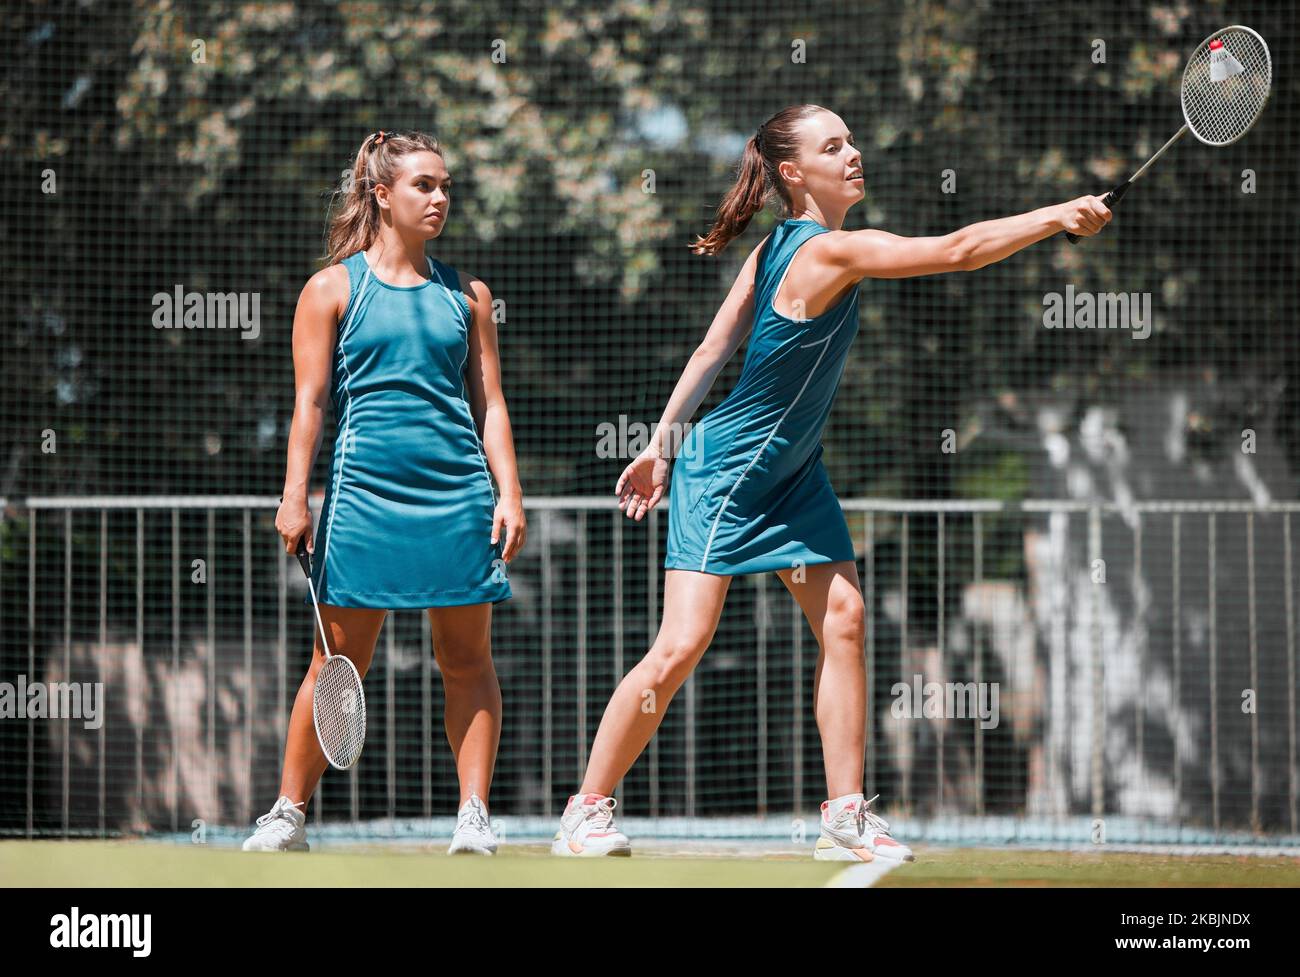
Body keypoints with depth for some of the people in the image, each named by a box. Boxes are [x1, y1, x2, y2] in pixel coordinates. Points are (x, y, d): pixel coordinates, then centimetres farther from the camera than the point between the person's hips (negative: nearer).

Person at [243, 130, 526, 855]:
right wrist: (295, 496, -6)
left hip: (461, 494, 3)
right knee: (341, 659, 0)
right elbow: (310, 400, 2)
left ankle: (475, 816, 1)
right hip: (366, 490, -3)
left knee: (468, 658, 0)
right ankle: (289, 814, 9)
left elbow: (490, 402, 13)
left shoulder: (466, 295, 13)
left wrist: (510, 492, 3)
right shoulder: (333, 290, 5)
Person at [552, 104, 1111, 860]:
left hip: (792, 472, 10)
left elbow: (713, 350, 7)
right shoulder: (829, 252, -25)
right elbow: (957, 251, -30)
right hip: (727, 472, -10)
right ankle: (587, 811, 3)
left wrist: (664, 443, 11)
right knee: (683, 644, -9)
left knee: (843, 616, -1)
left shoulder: (782, 247, 2)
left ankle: (846, 816, 0)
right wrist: (1057, 217, -28)